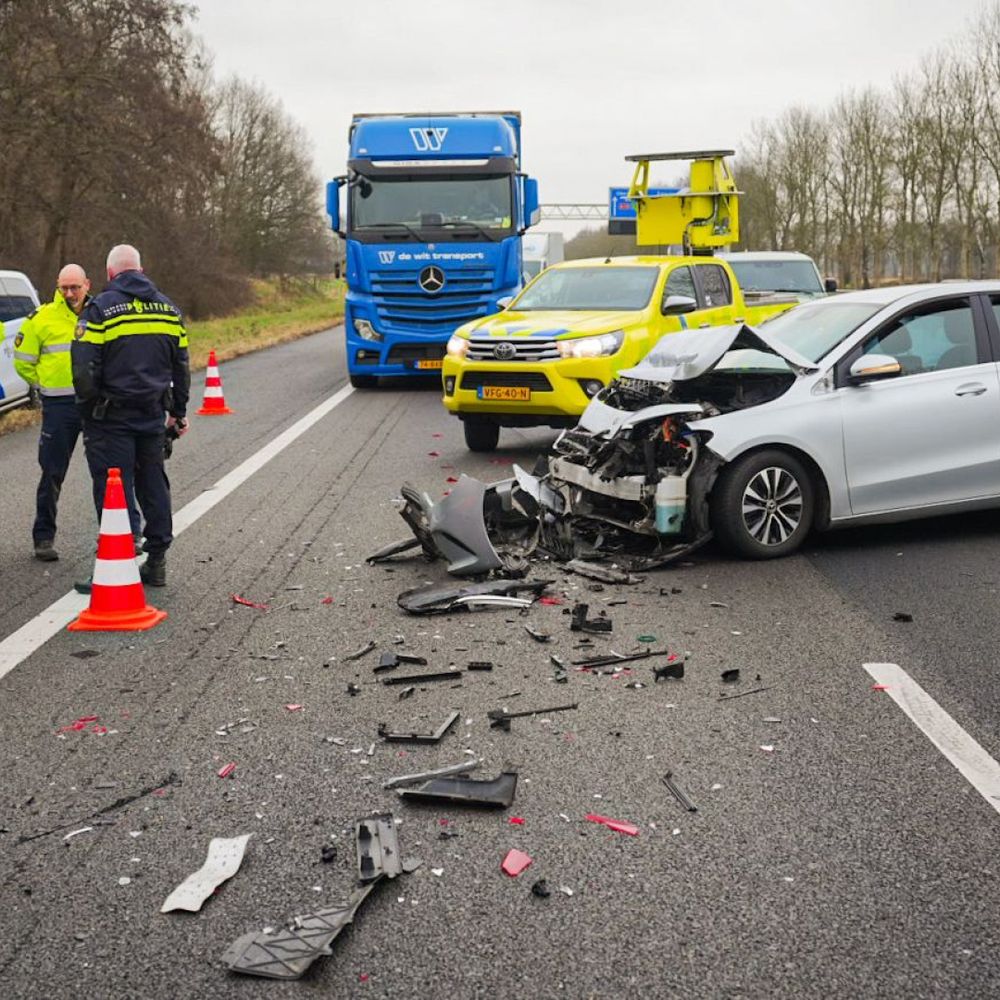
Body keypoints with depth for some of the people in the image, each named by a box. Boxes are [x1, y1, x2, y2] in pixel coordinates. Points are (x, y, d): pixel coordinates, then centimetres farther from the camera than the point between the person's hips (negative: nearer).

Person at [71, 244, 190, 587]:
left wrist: (89, 408, 1)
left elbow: (84, 368, -13)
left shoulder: (100, 308, -9)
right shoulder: (168, 308, 9)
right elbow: (181, 366, 15)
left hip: (112, 417, -5)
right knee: (153, 484, 13)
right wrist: (178, 412, 22)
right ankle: (157, 561, 18)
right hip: (153, 414, 5)